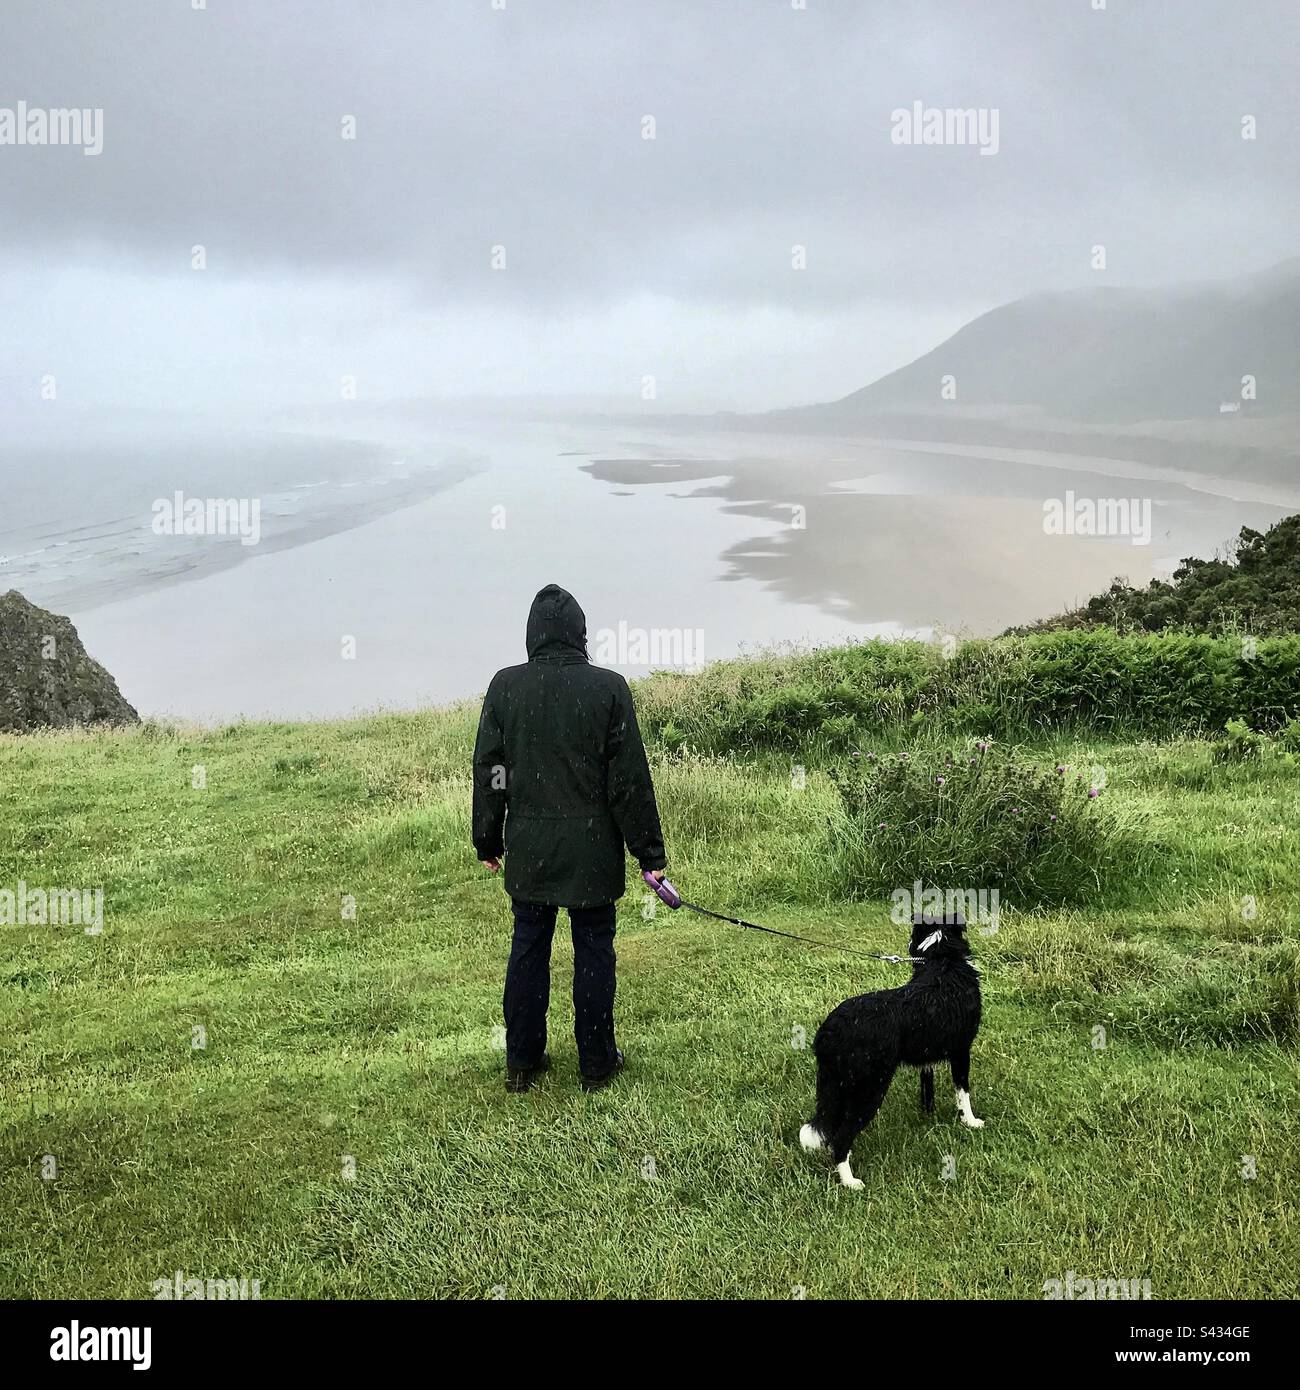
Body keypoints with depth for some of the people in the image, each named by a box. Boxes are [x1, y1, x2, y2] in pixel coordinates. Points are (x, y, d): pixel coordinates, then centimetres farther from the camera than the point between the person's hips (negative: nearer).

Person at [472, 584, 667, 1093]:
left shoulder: (505, 687, -3)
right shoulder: (608, 688, -10)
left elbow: (488, 773, 3)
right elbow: (630, 779, -8)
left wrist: (488, 842, 14)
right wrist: (649, 853, -1)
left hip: (529, 850, 2)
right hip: (592, 852, -2)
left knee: (528, 949, 13)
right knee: (593, 952, 9)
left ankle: (522, 1062, 22)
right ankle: (596, 1064, 19)